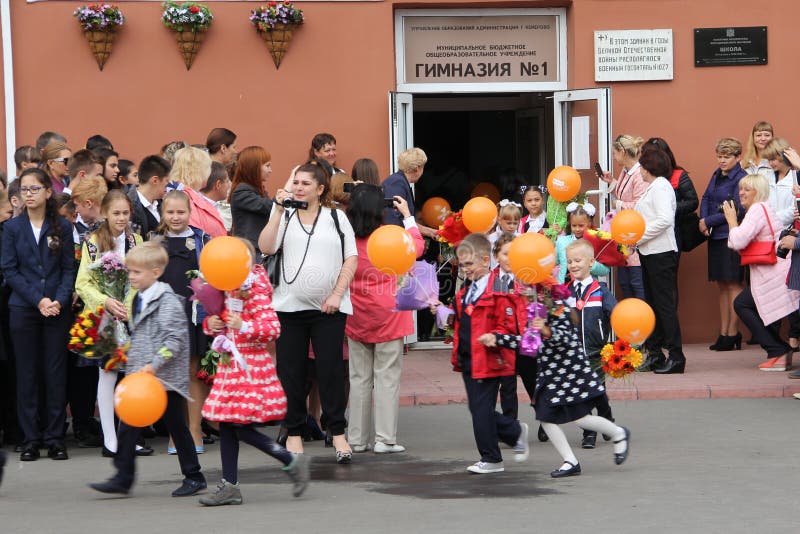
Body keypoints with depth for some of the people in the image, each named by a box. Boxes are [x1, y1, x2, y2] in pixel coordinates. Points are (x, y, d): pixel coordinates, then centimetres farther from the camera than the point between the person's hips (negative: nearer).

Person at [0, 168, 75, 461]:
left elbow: (69, 269, 3)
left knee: (56, 372, 0)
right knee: (27, 373, 2)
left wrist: (60, 300, -13)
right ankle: (30, 439, 7)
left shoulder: (62, 228, 4)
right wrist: (38, 300, -11)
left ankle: (55, 438, 5)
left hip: (57, 308, 0)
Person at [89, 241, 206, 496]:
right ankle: (123, 478, 2)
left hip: (166, 377, -8)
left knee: (176, 426, 3)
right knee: (128, 426, 0)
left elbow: (175, 338, -19)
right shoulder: (136, 299, 13)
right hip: (140, 375, 8)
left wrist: (155, 364, -25)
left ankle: (194, 477, 15)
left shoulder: (168, 301, -13)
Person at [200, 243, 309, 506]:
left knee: (243, 428, -10)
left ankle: (293, 462, 3)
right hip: (230, 366, 9)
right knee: (226, 426, 7)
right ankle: (229, 486, 12)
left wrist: (244, 326, -29)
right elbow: (221, 324, 25)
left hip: (251, 367, -9)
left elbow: (273, 328, -18)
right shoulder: (226, 292, 13)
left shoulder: (255, 291, -13)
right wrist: (211, 324, 3)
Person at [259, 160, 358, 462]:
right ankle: (294, 432, 12)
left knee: (331, 369, -3)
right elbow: (266, 247, -7)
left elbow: (351, 258, 5)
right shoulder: (284, 217, 9)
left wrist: (337, 294, -5)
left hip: (329, 308, -1)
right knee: (290, 371, 3)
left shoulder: (336, 218, 9)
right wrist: (279, 211, -10)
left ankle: (338, 434, 2)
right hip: (289, 306, 1)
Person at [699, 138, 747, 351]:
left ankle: (733, 334, -2)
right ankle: (723, 333, 15)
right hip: (716, 237, 8)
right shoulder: (717, 175, 13)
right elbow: (706, 198, 16)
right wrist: (703, 220, -4)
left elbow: (737, 211, -17)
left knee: (733, 284, -5)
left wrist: (709, 221, -12)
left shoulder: (741, 179, -11)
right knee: (722, 285, 10)